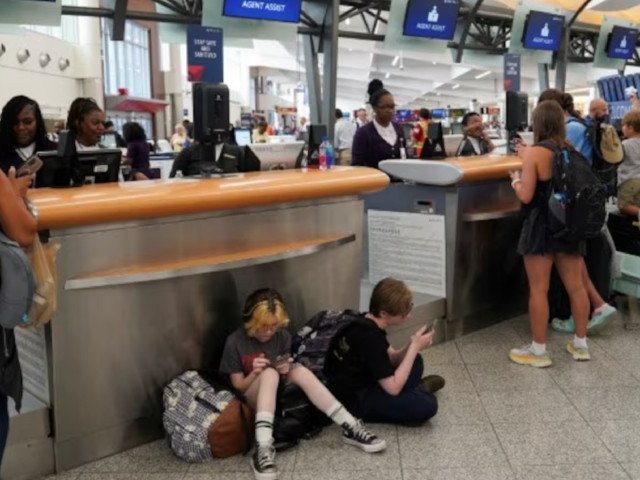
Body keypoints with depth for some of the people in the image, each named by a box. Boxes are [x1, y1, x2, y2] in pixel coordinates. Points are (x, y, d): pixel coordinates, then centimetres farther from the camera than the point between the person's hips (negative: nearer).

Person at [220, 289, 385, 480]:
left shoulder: (283, 337, -2)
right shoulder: (235, 342, -12)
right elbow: (238, 388, -8)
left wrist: (286, 370, -18)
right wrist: (255, 373, -27)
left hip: (279, 393, 4)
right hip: (251, 401, -3)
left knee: (301, 371, -27)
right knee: (270, 373, -35)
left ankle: (351, 427, -30)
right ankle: (263, 448, -52)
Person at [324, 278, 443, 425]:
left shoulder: (366, 322, 0)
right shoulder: (371, 338, -28)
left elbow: (392, 359, 11)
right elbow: (393, 388, -26)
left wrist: (412, 345, -11)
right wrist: (415, 347, -20)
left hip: (361, 383, 10)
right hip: (354, 401, -10)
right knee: (427, 404, -21)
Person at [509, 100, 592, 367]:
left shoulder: (534, 153, -13)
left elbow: (526, 196, -16)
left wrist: (516, 179, 5)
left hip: (542, 227, -6)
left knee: (538, 289, 1)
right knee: (575, 286, 11)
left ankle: (539, 351, 8)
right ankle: (581, 345, 22)